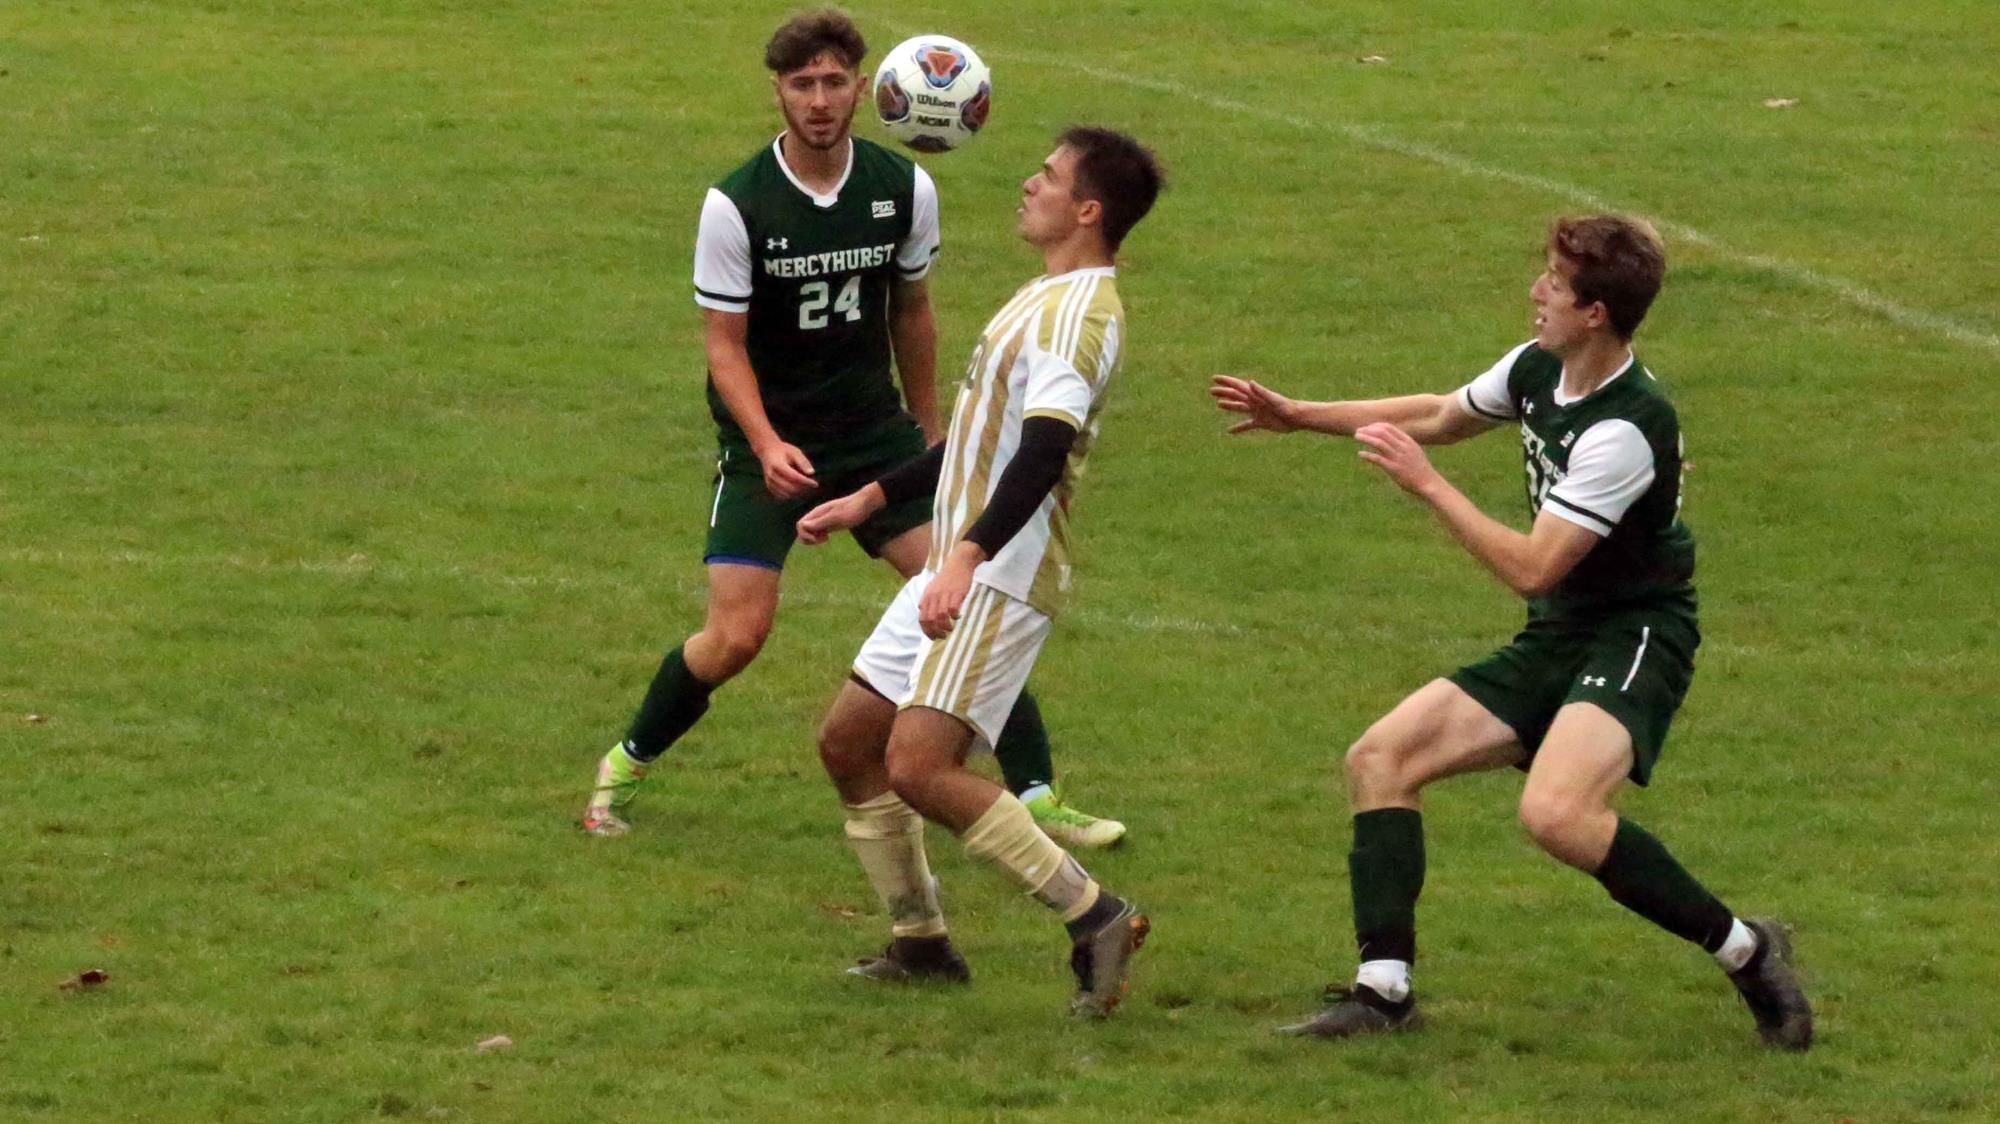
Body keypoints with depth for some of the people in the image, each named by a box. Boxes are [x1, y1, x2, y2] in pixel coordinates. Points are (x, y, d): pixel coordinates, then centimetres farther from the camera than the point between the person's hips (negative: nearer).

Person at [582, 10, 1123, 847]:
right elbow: (724, 340, -11)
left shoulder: (904, 190, -4)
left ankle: (1036, 794, 2)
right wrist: (767, 447, -25)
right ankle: (627, 766, 16)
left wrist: (927, 430, 18)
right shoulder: (736, 205, -15)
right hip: (766, 441, -3)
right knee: (736, 636, -11)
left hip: (874, 431, 3)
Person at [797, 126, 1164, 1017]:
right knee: (848, 742, 12)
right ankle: (920, 942, 21)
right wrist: (870, 500, 32)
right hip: (955, 570, 10)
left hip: (1002, 578, -10)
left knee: (918, 767, -20)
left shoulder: (1078, 312, -16)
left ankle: (1095, 918, -14)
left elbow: (1042, 450, -29)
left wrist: (967, 558, -39)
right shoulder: (1045, 299, 18)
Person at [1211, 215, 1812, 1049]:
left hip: (1634, 636, -9)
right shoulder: (1537, 370, 3)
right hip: (1554, 639, 9)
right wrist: (1297, 416, 27)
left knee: (1555, 813, -33)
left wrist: (1425, 484, -21)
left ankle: (1747, 953, -16)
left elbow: (1532, 569, -25)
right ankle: (1385, 986, 0)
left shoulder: (1625, 430, -25)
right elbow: (1439, 417, 24)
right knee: (1379, 759, 1)